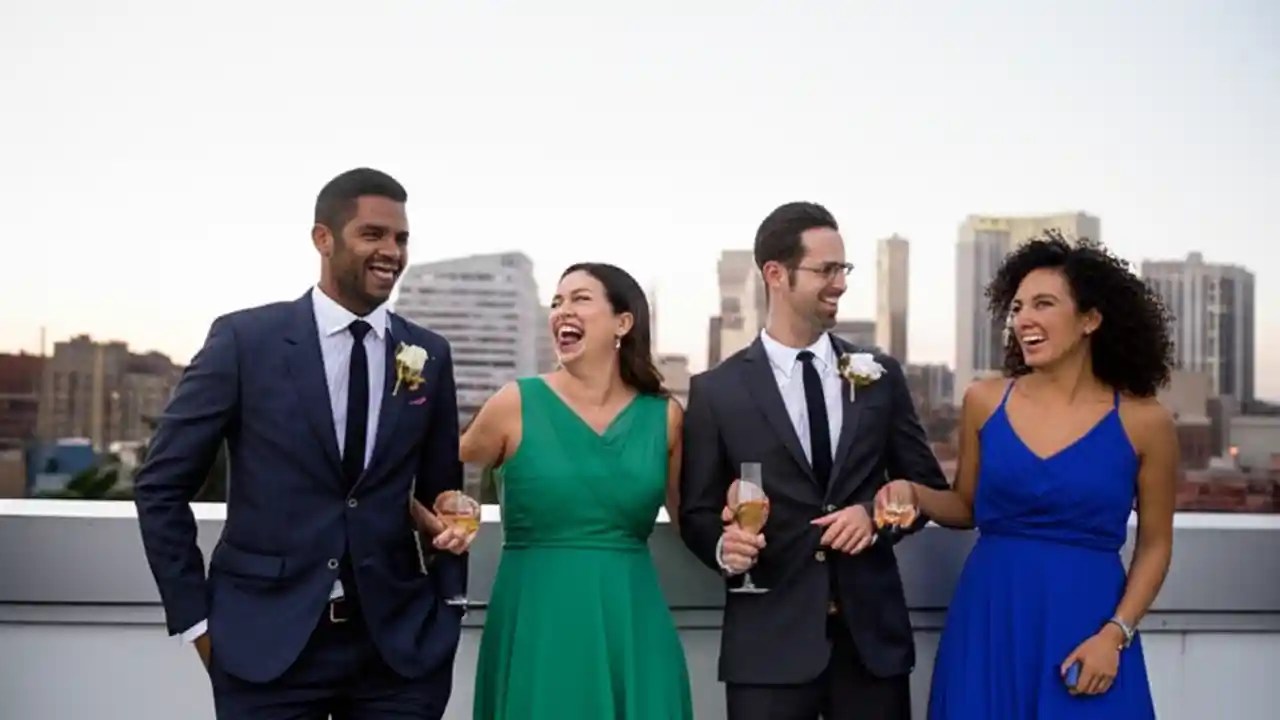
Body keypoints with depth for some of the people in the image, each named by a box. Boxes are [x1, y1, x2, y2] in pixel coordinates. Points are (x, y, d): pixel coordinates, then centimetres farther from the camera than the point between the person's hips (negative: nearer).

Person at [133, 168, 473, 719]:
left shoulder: (429, 355, 5)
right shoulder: (245, 339, -4)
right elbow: (160, 484, -1)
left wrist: (446, 612, 3)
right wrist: (195, 619, -3)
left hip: (398, 641, 3)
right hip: (267, 638, -2)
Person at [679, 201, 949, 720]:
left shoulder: (881, 375, 7)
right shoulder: (716, 390, -1)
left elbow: (927, 484, 11)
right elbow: (697, 511, 3)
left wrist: (876, 514, -8)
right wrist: (725, 546, -18)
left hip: (872, 633, 3)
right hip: (769, 639, -2)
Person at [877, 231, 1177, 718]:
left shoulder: (1142, 421, -4)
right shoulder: (984, 401, 0)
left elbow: (1155, 545, 3)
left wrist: (1115, 634, -8)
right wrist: (913, 493, -9)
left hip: (1085, 626, -2)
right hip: (989, 619, 2)